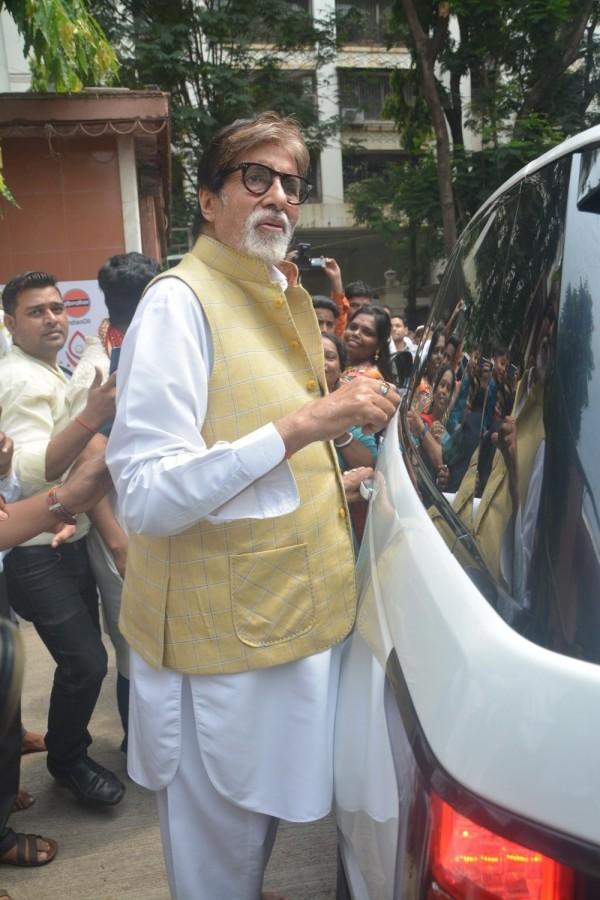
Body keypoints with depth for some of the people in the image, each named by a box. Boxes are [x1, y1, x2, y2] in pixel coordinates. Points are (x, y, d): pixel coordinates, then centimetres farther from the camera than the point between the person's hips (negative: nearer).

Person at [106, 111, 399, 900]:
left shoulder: (282, 296, 12)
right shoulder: (181, 302, -16)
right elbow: (146, 494, -26)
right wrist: (301, 426, -30)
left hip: (294, 616, 8)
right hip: (222, 639, -8)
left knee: (262, 822, 24)